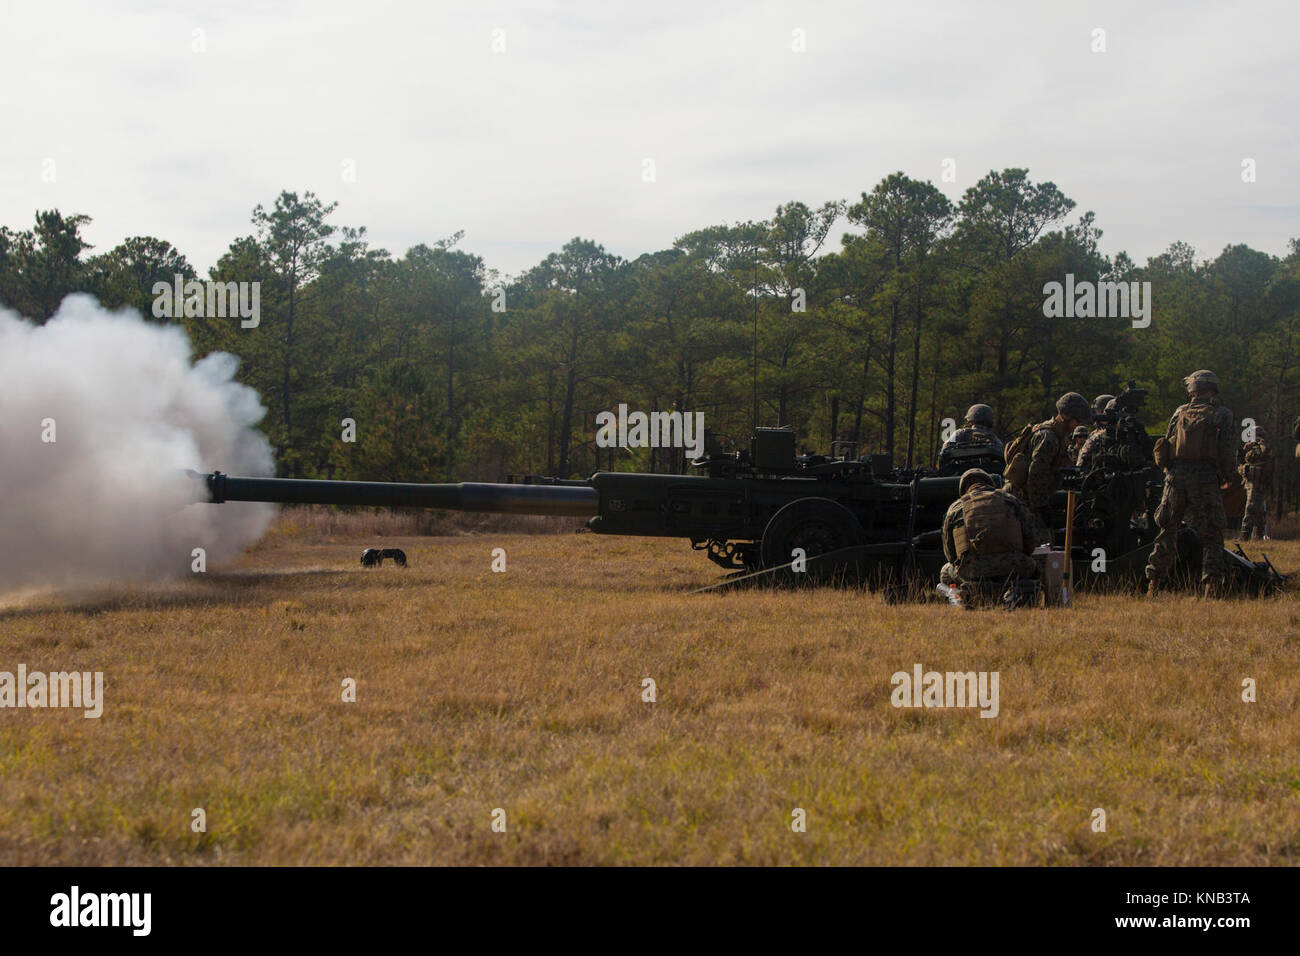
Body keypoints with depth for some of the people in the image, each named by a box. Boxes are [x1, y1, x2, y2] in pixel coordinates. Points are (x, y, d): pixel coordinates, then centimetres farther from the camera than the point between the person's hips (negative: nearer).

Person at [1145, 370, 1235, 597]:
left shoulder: (1180, 413, 11)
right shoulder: (1222, 415, 2)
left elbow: (1165, 447, 12)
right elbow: (1229, 455, -4)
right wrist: (1221, 478, 10)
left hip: (1176, 477, 3)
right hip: (1205, 480, -3)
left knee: (1167, 531, 13)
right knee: (1211, 536, 2)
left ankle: (1154, 582, 13)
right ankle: (1212, 584, -12)